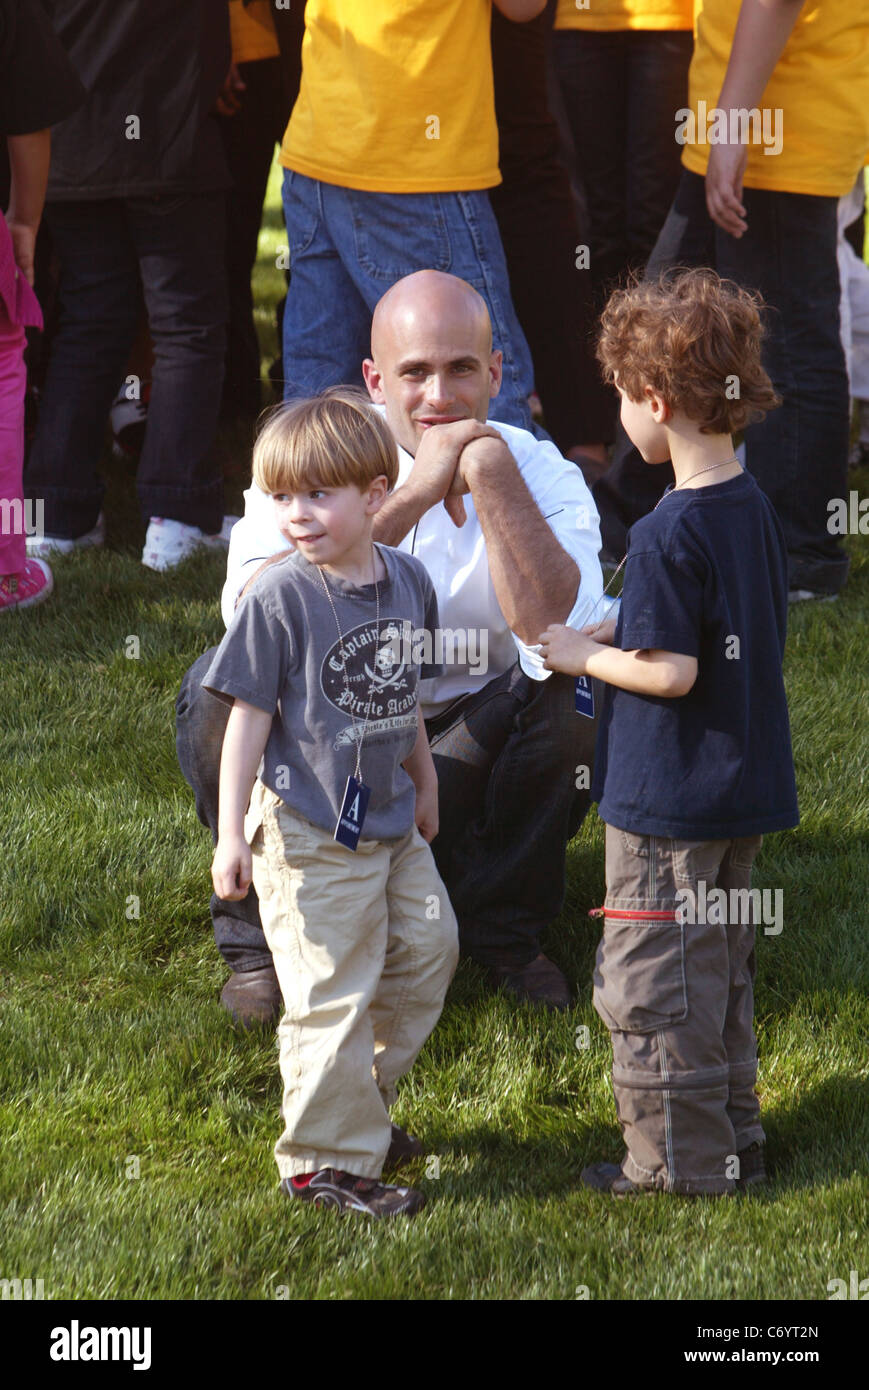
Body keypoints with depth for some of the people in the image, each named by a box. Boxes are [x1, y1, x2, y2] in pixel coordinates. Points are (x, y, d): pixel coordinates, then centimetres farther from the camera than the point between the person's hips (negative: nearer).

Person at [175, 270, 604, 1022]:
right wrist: (410, 497, -35)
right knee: (219, 687, -28)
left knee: (575, 693, -26)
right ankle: (262, 935, -6)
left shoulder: (541, 474, -9)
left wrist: (493, 479, -32)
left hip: (470, 751, 1)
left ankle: (506, 928, -3)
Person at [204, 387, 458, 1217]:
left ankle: (360, 1100, 33)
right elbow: (248, 717, -13)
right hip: (309, 831, -6)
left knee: (428, 948, 15)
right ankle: (327, 1162, 10)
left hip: (390, 821, 6)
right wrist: (231, 834, -16)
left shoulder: (408, 582, 0)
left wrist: (423, 784, 24)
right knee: (333, 993, -2)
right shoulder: (280, 599, -17)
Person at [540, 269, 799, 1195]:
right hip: (743, 793, 9)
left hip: (666, 804, -9)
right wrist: (628, 633, 12)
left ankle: (680, 1161, 8)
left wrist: (585, 656, -10)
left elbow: (674, 672, -24)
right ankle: (732, 1140, 27)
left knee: (651, 982, 3)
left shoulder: (669, 536, -23)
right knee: (720, 971, 19)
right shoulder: (752, 509, 4)